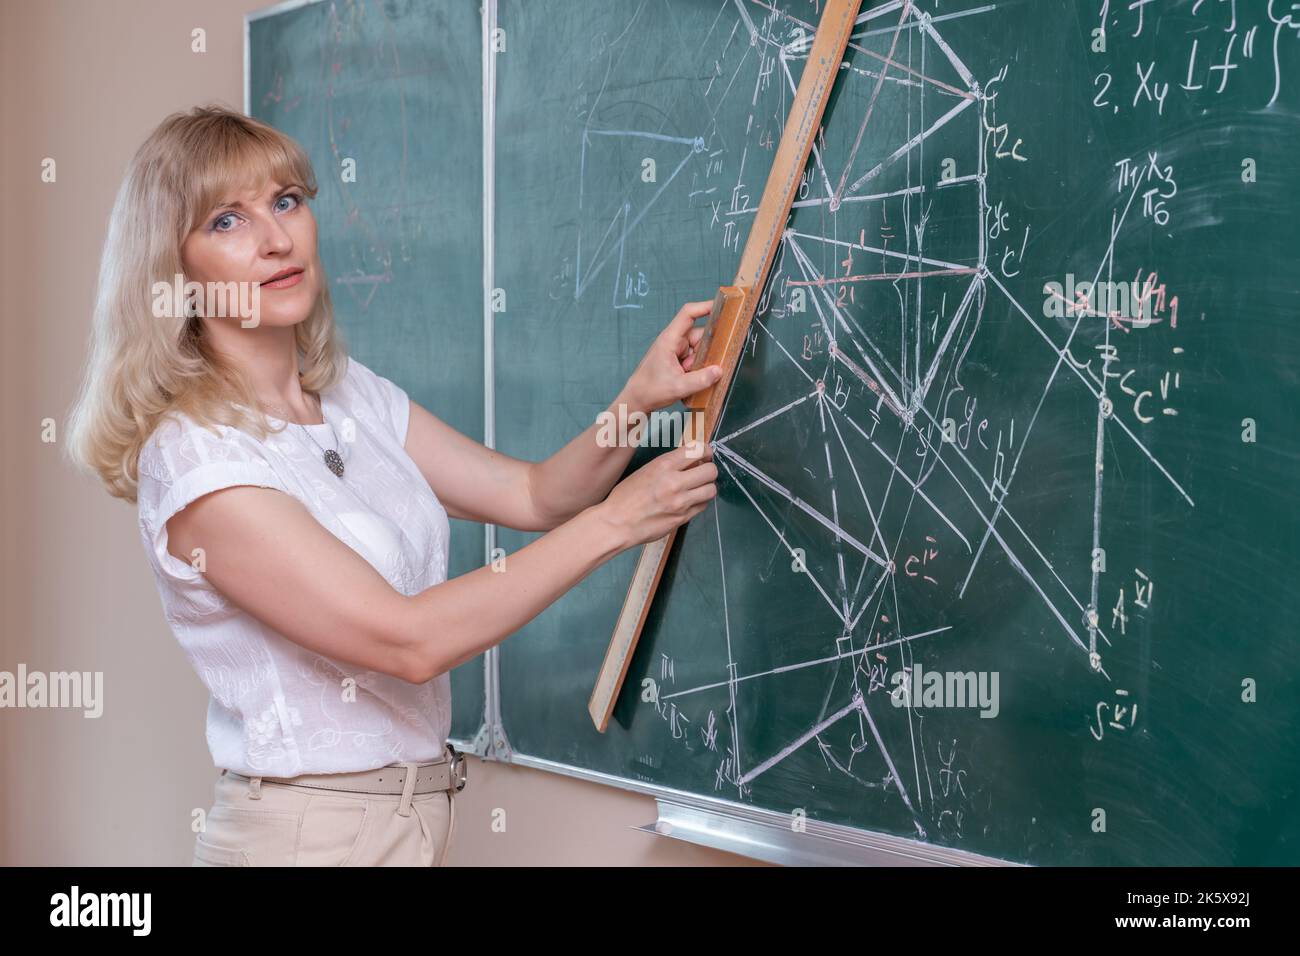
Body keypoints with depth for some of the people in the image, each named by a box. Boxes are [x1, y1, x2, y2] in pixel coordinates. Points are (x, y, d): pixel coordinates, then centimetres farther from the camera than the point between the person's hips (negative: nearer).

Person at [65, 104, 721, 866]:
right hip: (310, 833, -7)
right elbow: (408, 639, -24)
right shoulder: (194, 458, -21)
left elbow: (532, 495, 2)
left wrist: (636, 401, -16)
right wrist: (612, 523, -21)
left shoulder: (353, 395, 4)